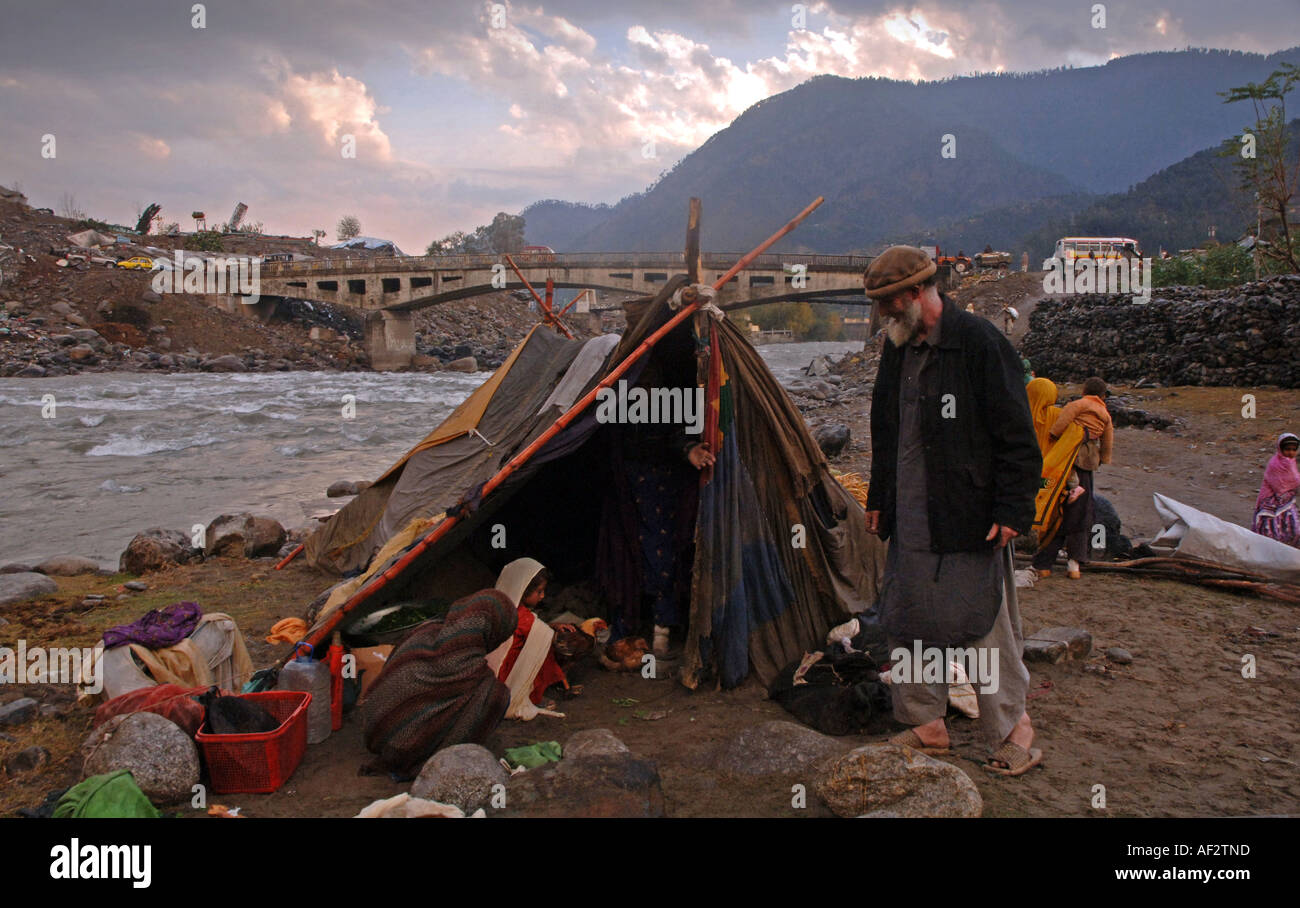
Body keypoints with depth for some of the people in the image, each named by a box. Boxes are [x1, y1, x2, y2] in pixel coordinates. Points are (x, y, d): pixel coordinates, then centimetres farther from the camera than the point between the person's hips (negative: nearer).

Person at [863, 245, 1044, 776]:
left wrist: (1011, 510, -13)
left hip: (971, 519, -7)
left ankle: (1011, 734, 20)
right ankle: (926, 725, 29)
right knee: (907, 623, 12)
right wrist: (878, 500, 20)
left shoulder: (979, 343, -11)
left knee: (985, 627, 1)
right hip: (910, 523, 7)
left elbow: (1015, 435, -11)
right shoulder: (897, 350, 11)